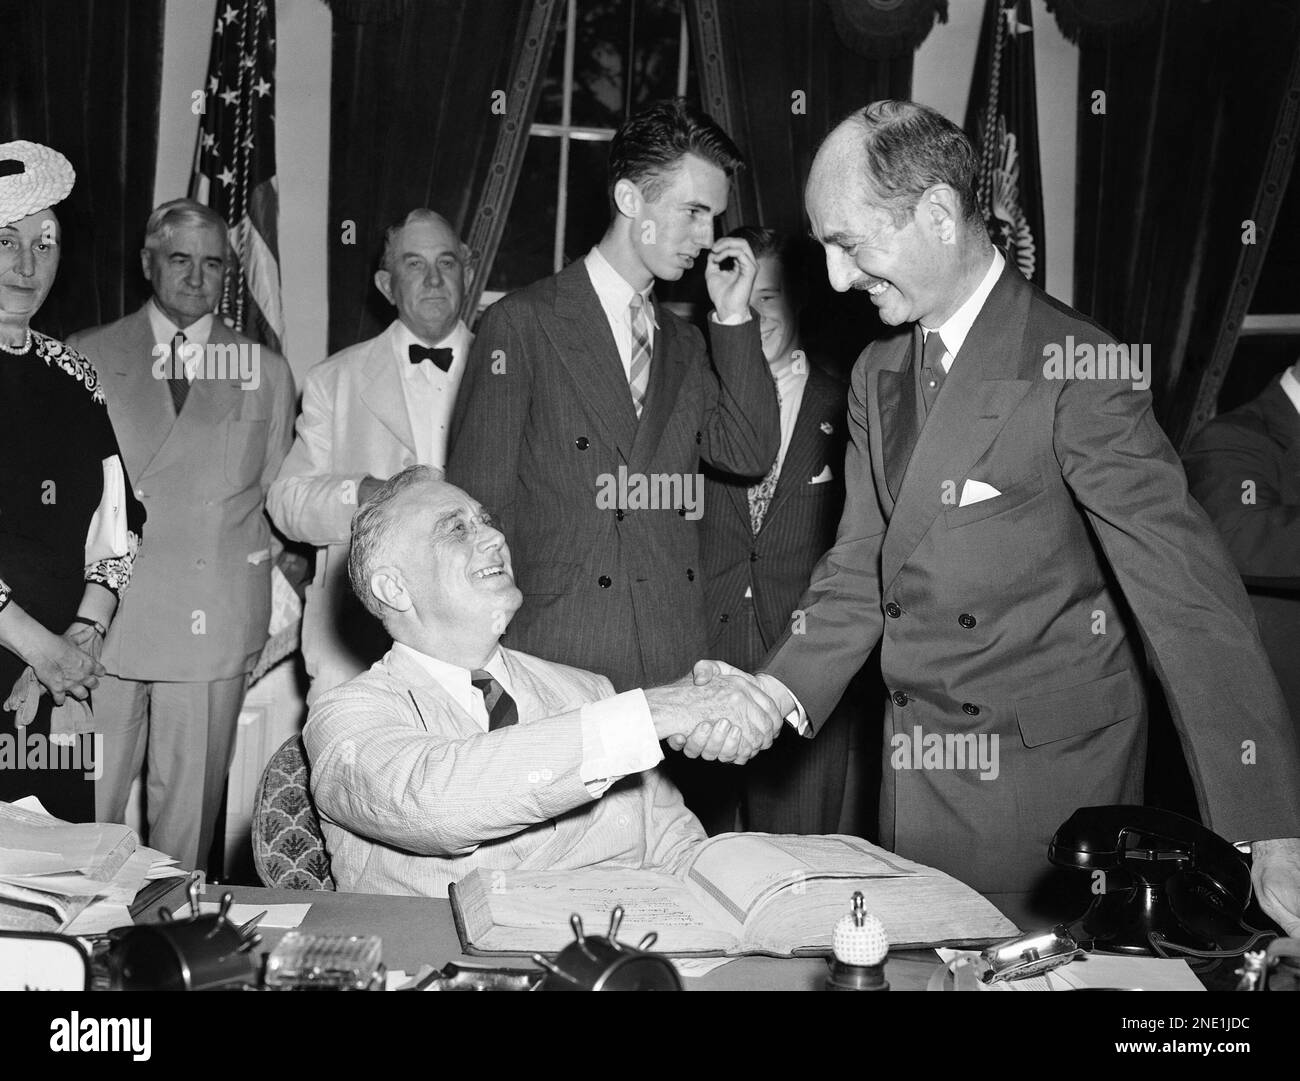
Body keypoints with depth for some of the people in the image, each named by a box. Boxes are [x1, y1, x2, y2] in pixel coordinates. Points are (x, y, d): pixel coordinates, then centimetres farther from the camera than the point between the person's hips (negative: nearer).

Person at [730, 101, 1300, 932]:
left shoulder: (1073, 371, -16)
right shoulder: (878, 375, 7)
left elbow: (1186, 593, -20)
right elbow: (862, 571, 9)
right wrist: (778, 693, -8)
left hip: (1045, 782, -6)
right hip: (915, 775, 6)